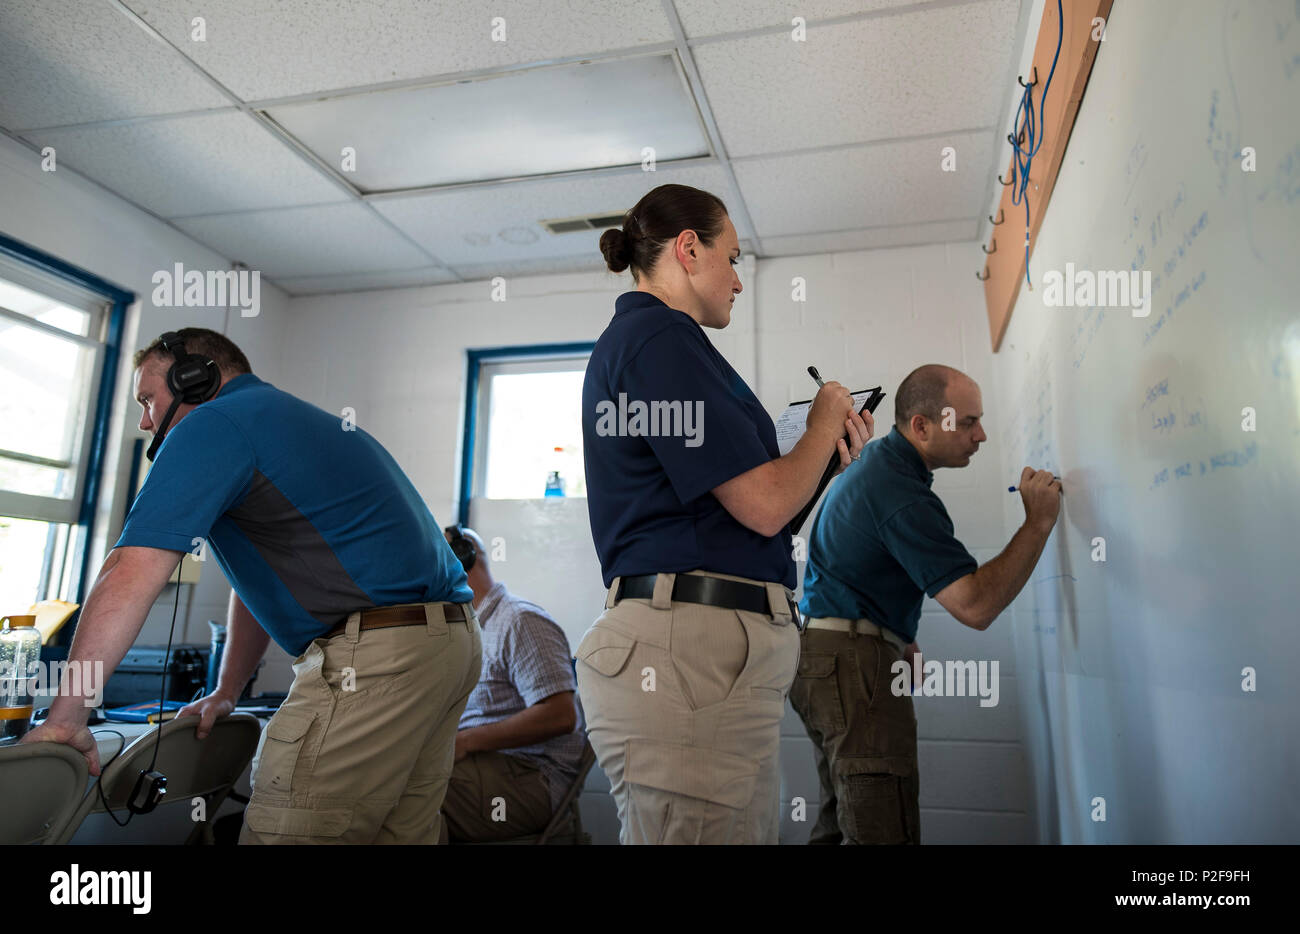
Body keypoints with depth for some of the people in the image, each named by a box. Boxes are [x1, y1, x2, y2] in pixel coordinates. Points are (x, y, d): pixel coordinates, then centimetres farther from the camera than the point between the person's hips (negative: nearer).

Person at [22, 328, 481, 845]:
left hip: (375, 652, -10)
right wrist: (226, 692, 31)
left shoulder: (215, 422, -1)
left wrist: (64, 719, -5)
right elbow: (262, 581, 31)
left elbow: (131, 574, -11)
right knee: (401, 832, 15)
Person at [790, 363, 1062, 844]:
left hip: (821, 655, 11)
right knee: (885, 832, -11)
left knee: (841, 823, 16)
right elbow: (975, 606, -22)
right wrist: (1039, 522, -15)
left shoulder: (874, 463, 14)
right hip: (854, 665, -11)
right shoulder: (903, 494, -19)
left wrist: (896, 638, 19)